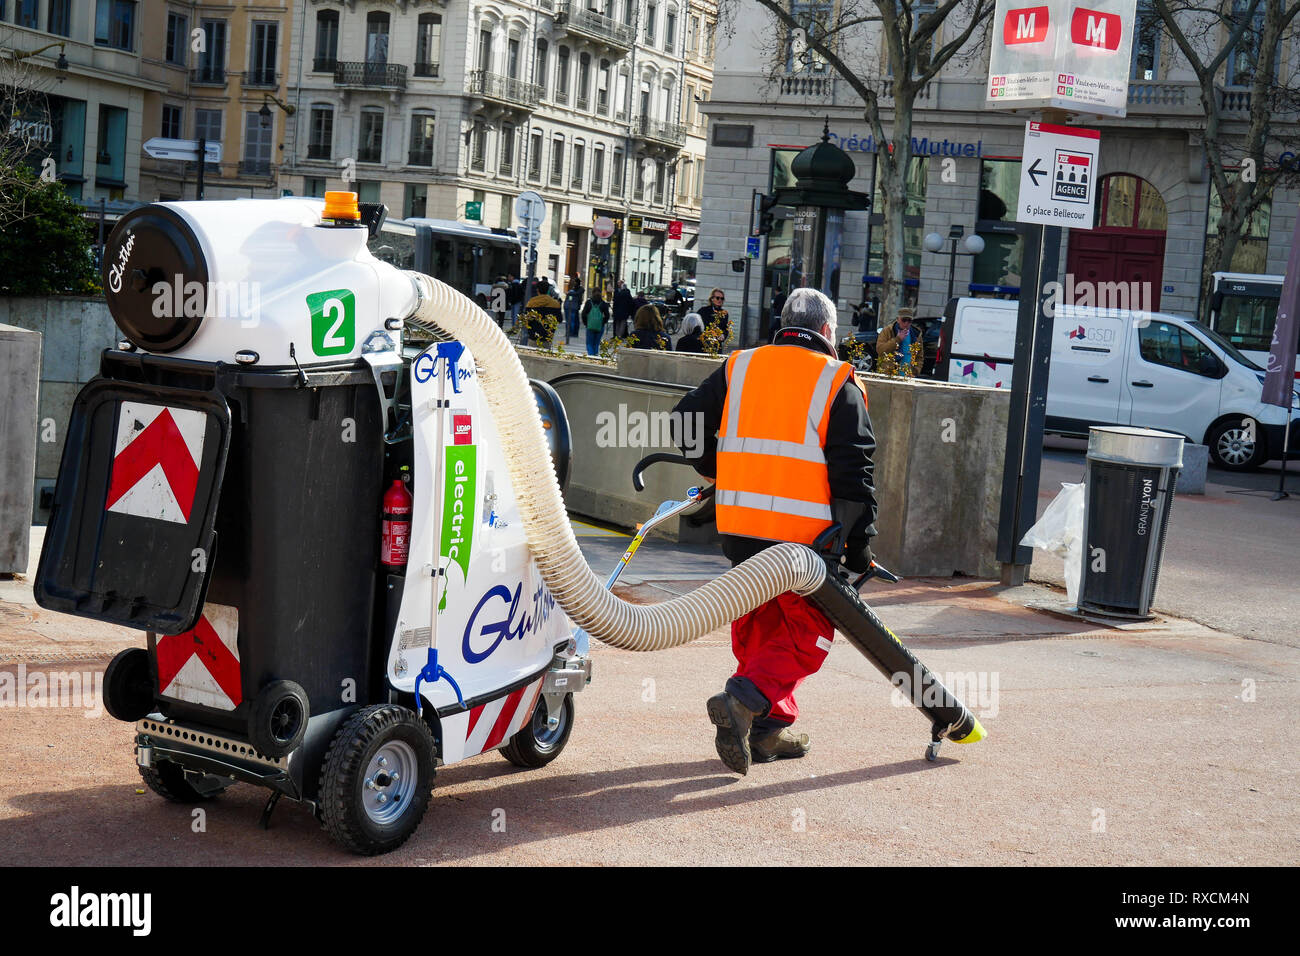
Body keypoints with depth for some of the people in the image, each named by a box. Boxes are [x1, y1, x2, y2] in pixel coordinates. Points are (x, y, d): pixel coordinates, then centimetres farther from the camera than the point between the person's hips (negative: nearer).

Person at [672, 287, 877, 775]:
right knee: (808, 632, 5)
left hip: (739, 527, 4)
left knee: (757, 626, 19)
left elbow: (686, 421, 12)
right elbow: (852, 473, -6)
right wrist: (859, 542, 0)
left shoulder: (740, 367, 10)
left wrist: (718, 472, 27)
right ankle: (746, 699, -17)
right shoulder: (838, 384, -1)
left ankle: (768, 729, 19)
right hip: (804, 534, -4)